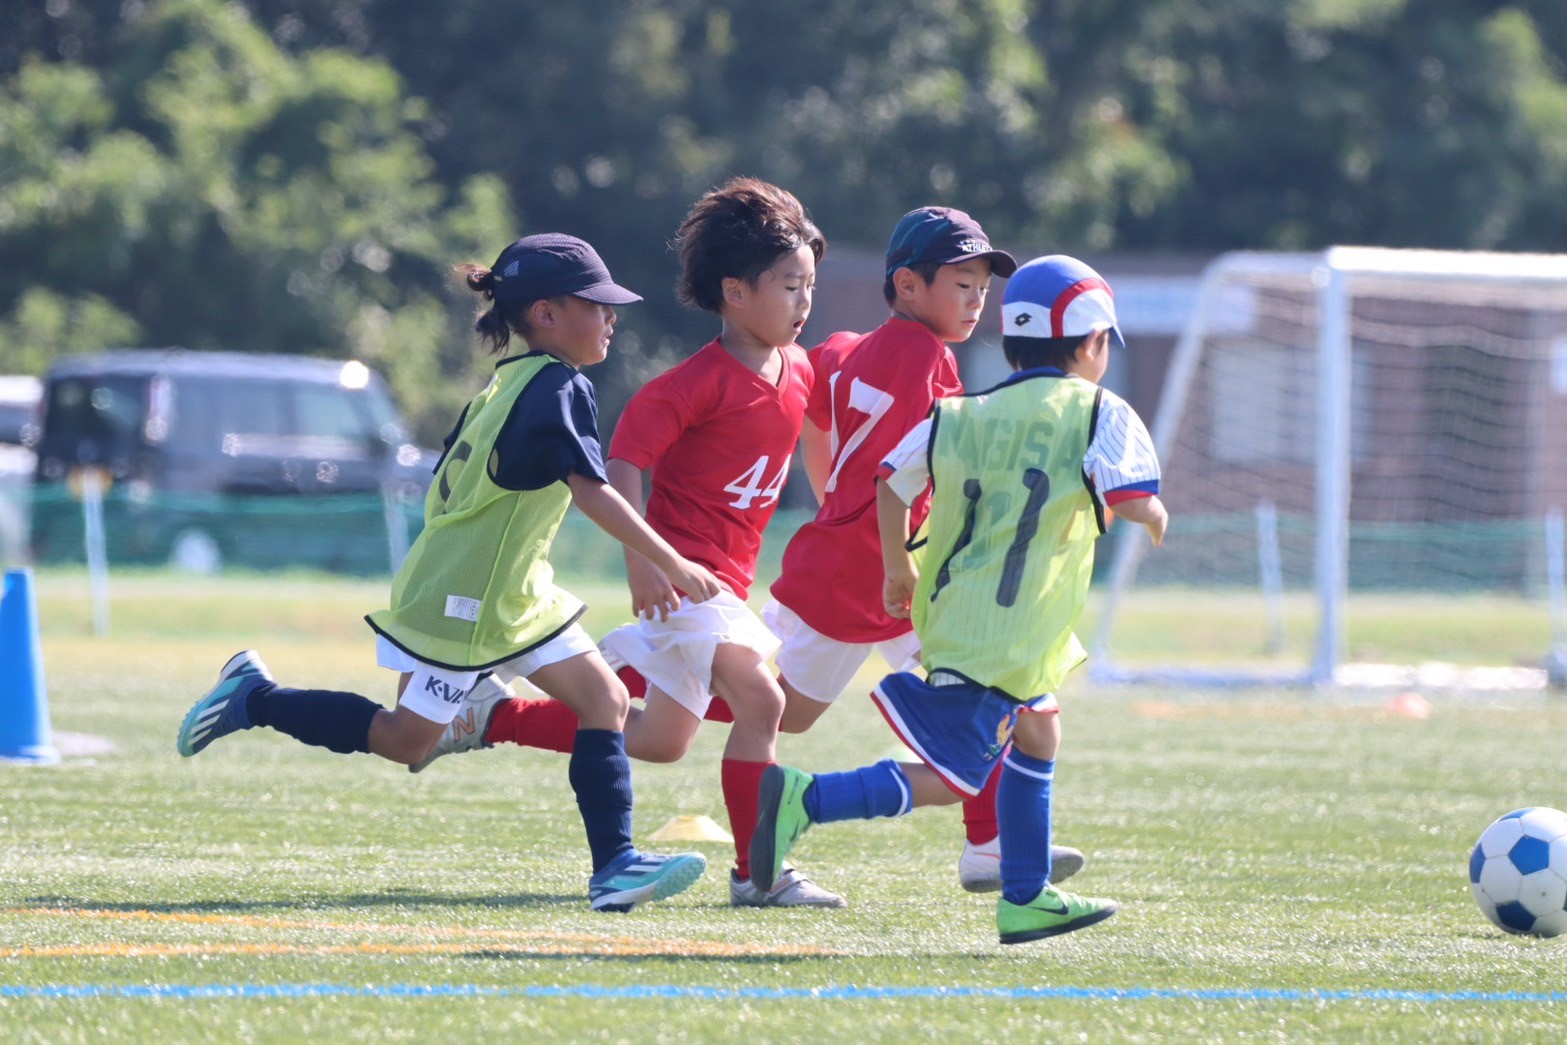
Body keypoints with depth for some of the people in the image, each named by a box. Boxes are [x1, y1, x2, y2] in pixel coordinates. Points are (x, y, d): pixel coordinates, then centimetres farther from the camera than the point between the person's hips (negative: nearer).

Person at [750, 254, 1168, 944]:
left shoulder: (962, 416, 13)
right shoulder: (1099, 415, -3)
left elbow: (891, 481, 17)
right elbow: (1130, 499, -15)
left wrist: (897, 570, 30)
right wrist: (1153, 518, 8)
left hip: (951, 614, 8)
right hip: (1008, 637, -8)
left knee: (1037, 733, 26)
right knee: (949, 779, -7)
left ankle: (1026, 899, 28)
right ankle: (807, 799, -22)